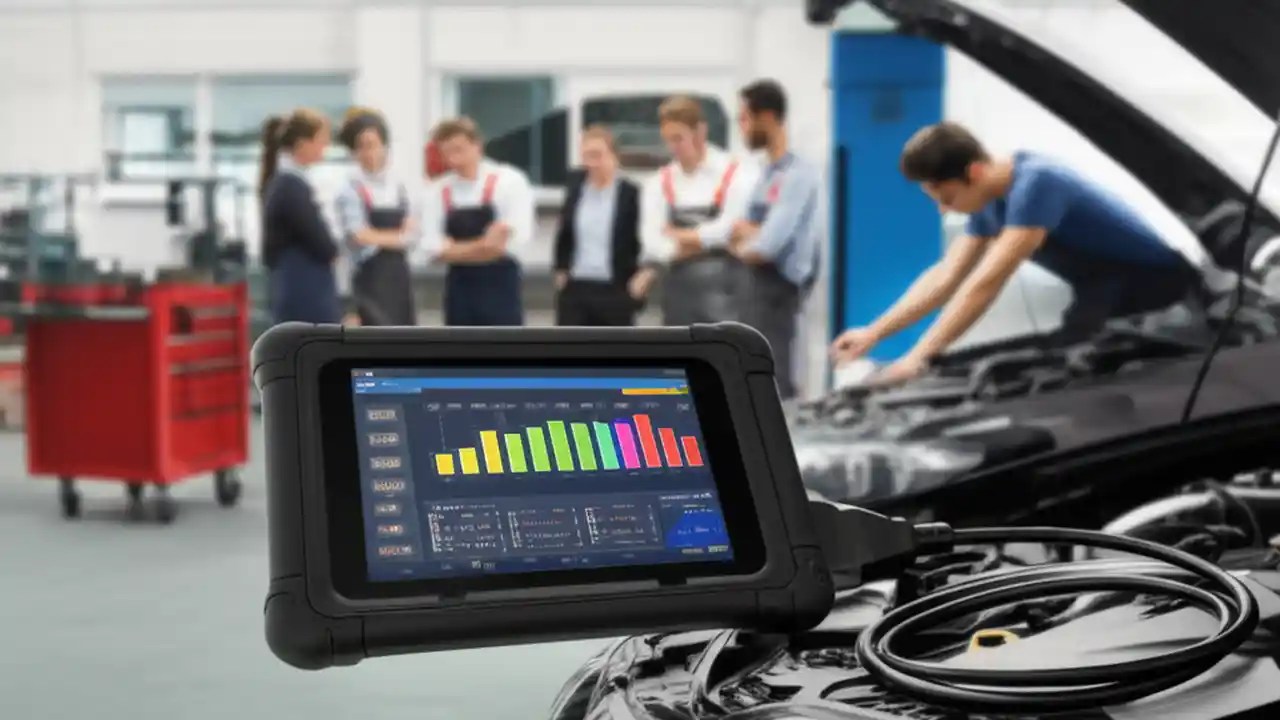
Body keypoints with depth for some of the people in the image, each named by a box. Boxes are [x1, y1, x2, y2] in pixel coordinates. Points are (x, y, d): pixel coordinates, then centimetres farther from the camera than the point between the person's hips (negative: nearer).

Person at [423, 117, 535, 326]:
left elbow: (519, 235, -16)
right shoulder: (439, 190, 2)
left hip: (500, 286, -3)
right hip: (460, 287, 4)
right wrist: (481, 245, -13)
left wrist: (457, 249, -11)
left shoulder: (508, 181, -7)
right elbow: (434, 247, -3)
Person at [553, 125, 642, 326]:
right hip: (576, 288, 4)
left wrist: (635, 283, -9)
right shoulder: (575, 189, 6)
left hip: (615, 290, -3)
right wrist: (561, 269, 8)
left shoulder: (630, 194, -8)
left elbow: (641, 241, -6)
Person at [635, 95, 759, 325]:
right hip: (681, 290, 4)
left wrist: (680, 235, -4)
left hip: (724, 290, -4)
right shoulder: (660, 183, 8)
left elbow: (730, 230, -14)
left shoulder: (737, 176, -4)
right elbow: (653, 237, -6)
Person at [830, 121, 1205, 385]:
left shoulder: (1035, 183, -28)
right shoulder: (991, 200, 2)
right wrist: (873, 333, -3)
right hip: (1106, 298, 9)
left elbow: (985, 283, -33)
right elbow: (946, 276, 5)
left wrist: (919, 356, -34)